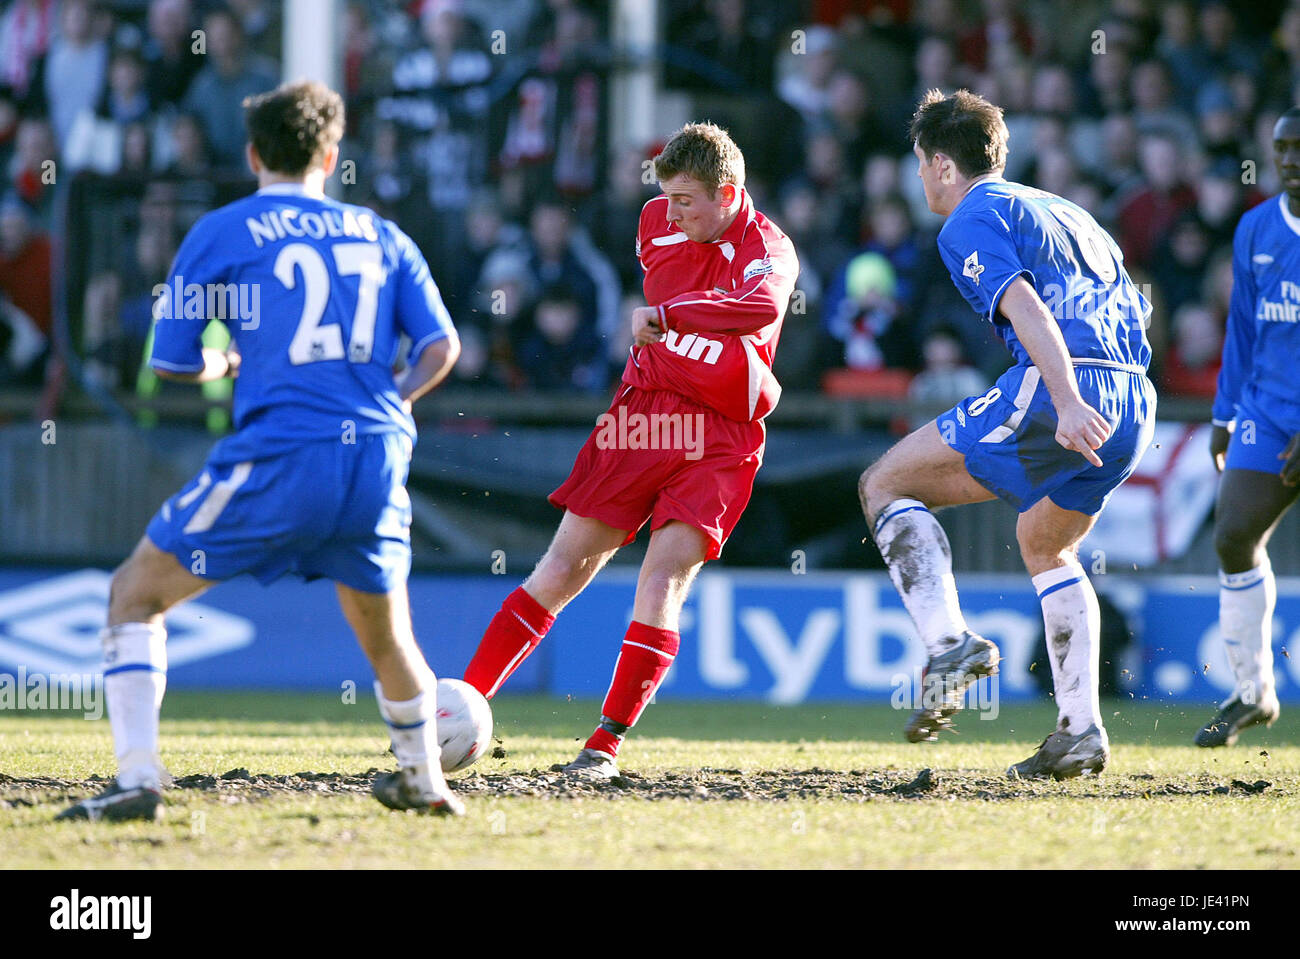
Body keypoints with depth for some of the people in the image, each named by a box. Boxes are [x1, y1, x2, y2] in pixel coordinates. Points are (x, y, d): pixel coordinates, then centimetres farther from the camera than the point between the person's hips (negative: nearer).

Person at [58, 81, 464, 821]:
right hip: (378, 457, 4)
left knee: (136, 595, 8)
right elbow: (441, 347, 10)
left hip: (277, 459, -4)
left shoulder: (222, 233, 5)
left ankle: (138, 781, -6)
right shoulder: (381, 235, 15)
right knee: (386, 633, 28)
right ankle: (423, 781, 41)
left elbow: (173, 363, 8)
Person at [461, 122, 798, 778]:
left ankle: (608, 742, -11)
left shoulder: (769, 250, -13)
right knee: (562, 570, 2)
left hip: (718, 441, -4)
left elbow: (763, 308, -37)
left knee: (662, 581, -17)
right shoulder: (657, 221, 6)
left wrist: (666, 314, -36)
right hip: (640, 415, 4)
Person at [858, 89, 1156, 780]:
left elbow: (1024, 304, -14)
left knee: (886, 484, 4)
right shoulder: (1064, 212, 30)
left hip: (1057, 389, -8)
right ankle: (1080, 730, 19)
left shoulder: (970, 222, 3)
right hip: (1135, 404, 8)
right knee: (1045, 545, 29)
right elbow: (1135, 312, 30)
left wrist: (1067, 400, -27)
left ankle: (949, 643, -15)